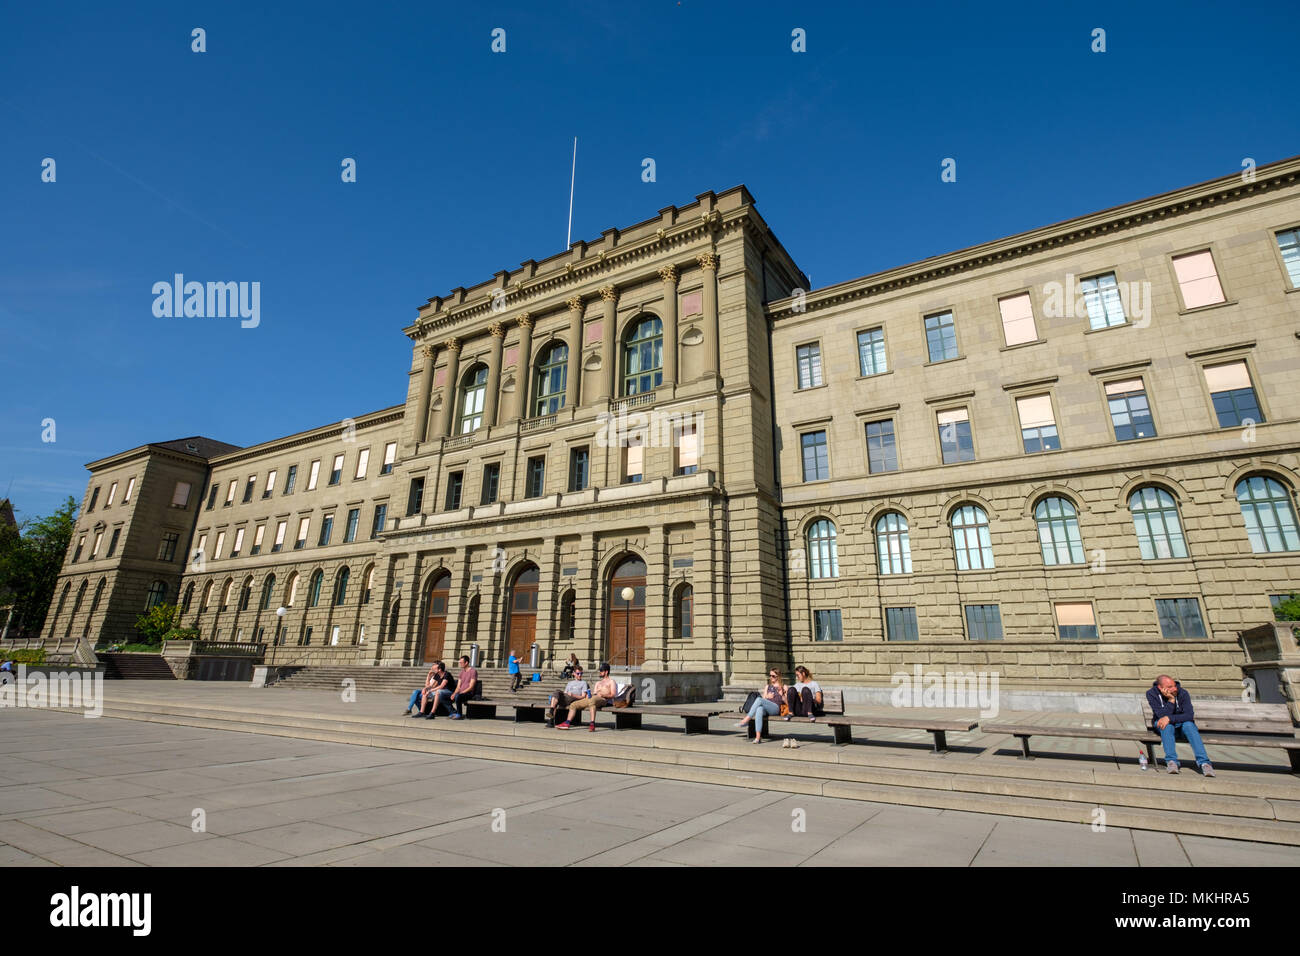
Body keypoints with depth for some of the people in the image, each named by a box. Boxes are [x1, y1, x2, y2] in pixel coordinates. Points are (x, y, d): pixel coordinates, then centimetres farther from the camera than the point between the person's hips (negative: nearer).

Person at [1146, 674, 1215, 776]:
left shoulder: (1183, 693, -16)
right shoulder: (1151, 694, -16)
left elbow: (1189, 716, -24)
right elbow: (1162, 716, -23)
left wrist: (1169, 718, -36)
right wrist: (1171, 700, -33)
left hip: (1182, 724, 1)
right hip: (1163, 725, -1)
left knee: (1189, 724, -32)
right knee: (1167, 726, -34)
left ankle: (1204, 762, -38)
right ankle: (1171, 761, -41)